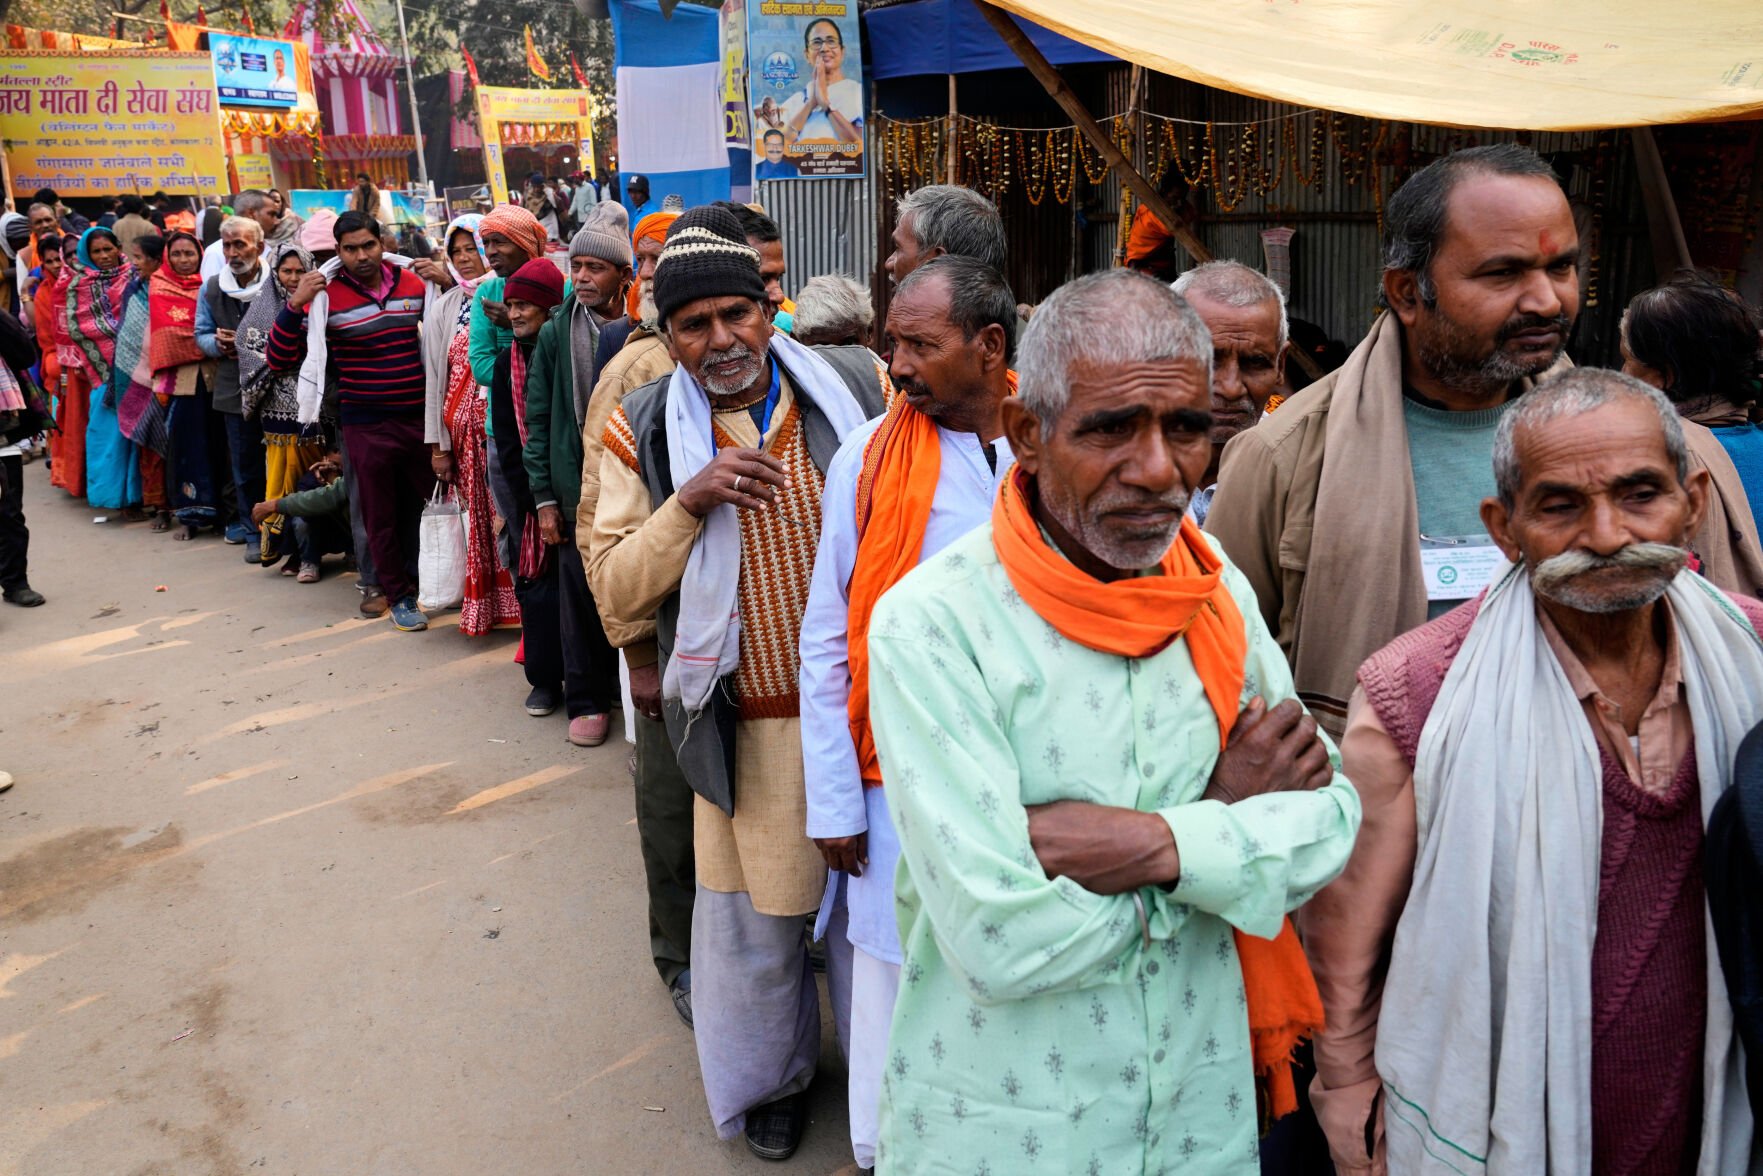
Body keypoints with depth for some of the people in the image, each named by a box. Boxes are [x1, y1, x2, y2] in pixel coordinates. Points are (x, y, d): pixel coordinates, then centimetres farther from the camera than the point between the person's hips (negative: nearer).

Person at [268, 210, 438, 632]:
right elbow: (279, 358, -8)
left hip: (418, 417, 3)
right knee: (381, 515, 7)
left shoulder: (414, 282, 3)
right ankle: (399, 595, 21)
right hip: (366, 426, -3)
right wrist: (295, 304, -21)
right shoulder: (325, 296, -7)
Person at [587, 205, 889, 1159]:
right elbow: (613, 587, -5)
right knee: (753, 917, 13)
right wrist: (688, 501, -20)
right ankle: (768, 1074, 42)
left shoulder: (857, 389, -4)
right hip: (748, 726, 0)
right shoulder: (646, 432, -3)